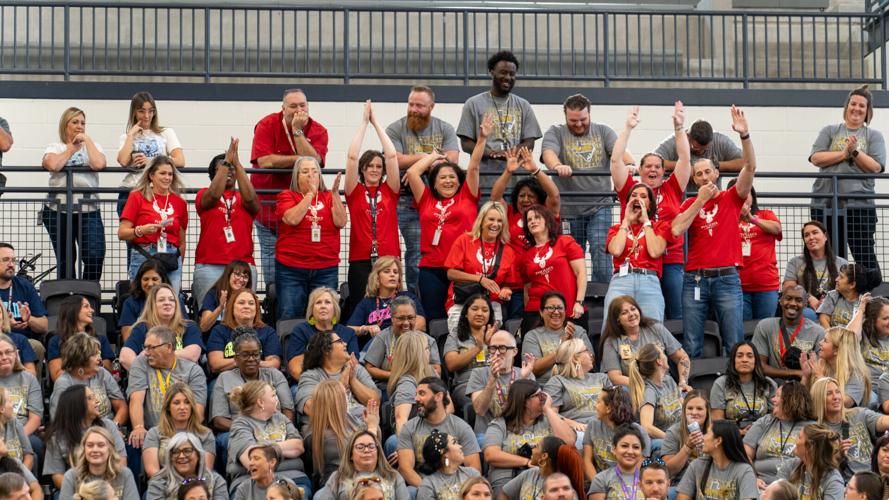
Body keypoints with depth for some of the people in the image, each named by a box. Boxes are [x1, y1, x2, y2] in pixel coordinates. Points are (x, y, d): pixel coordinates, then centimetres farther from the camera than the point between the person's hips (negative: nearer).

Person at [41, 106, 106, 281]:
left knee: (95, 256, -15)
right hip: (58, 211, 0)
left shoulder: (93, 147, 14)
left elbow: (99, 164, -10)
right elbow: (52, 165, -14)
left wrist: (87, 140, 1)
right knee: (65, 261, 7)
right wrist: (71, 149, 2)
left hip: (88, 211, 0)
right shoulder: (54, 147, 10)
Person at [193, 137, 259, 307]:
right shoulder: (204, 195, 12)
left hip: (244, 266, 1)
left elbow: (249, 198, -8)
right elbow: (214, 195, -10)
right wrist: (227, 161, -11)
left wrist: (237, 163, -10)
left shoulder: (243, 198, 15)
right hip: (209, 266, -1)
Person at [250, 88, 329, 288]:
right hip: (268, 202, 0)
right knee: (270, 251, 3)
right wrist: (300, 159, -18)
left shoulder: (318, 131, -4)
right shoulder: (267, 125, -8)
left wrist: (297, 130, -21)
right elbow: (264, 161, -21)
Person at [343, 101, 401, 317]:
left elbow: (392, 155, 2)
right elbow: (352, 157, -2)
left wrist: (376, 122, 6)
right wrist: (364, 122, 1)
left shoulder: (389, 191, 10)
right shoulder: (355, 192, 7)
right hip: (360, 261, -1)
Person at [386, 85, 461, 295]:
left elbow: (452, 159, -4)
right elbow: (395, 160, -10)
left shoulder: (445, 129, 10)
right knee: (416, 250, -8)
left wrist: (415, 159, -11)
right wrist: (429, 157, -10)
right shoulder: (395, 129, 4)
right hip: (408, 201, -2)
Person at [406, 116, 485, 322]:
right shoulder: (426, 200, 12)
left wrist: (482, 138, -3)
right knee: (435, 320, 2)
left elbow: (473, 167, 5)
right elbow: (412, 172, 8)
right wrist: (434, 156, 19)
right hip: (432, 268, 1)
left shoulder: (467, 197, 11)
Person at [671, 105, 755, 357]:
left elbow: (750, 167, -5)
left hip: (727, 278, -1)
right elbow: (676, 230, -6)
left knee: (734, 344, -3)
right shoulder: (689, 203, 12)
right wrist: (700, 200, -3)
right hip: (695, 279, 1)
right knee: (691, 346, 1)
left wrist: (744, 135, -17)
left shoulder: (731, 198, 9)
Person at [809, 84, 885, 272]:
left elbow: (875, 167, -1)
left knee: (865, 258, -6)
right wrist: (844, 153, -6)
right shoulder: (830, 131, 15)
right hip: (825, 204, 2)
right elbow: (816, 158, 1)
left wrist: (855, 151, -12)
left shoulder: (874, 136, 12)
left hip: (859, 205, -2)